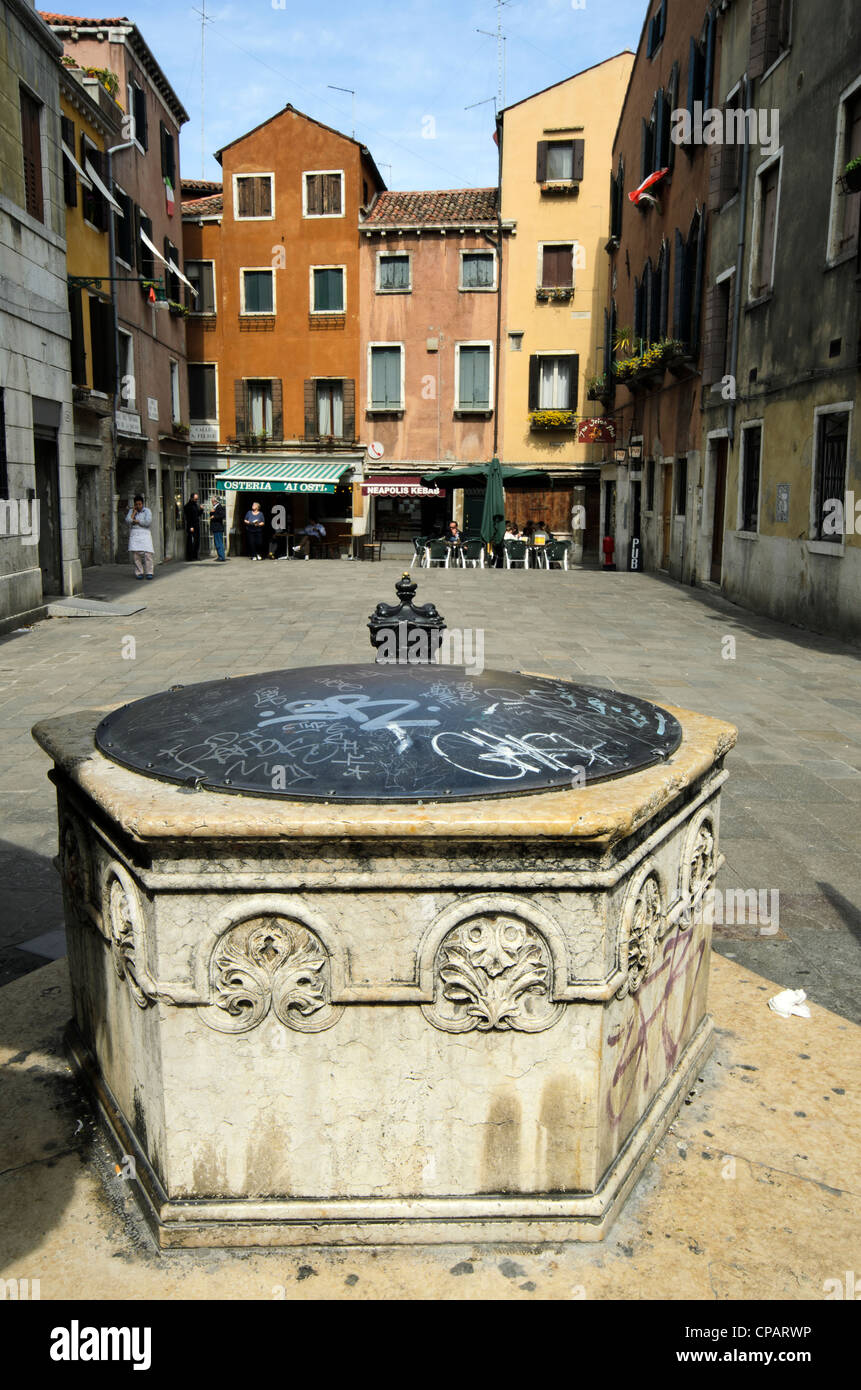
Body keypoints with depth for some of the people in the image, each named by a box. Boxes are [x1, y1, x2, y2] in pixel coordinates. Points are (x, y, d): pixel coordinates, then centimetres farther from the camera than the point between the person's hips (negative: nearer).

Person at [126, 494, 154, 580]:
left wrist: (136, 521, -2)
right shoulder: (131, 511, 15)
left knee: (147, 553, -14)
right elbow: (128, 520, -2)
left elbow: (147, 522, -10)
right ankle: (139, 572, -5)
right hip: (134, 534, 2)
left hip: (145, 533, -2)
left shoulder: (147, 511, 6)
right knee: (135, 553, -12)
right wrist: (134, 511, 1)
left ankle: (149, 573, -7)